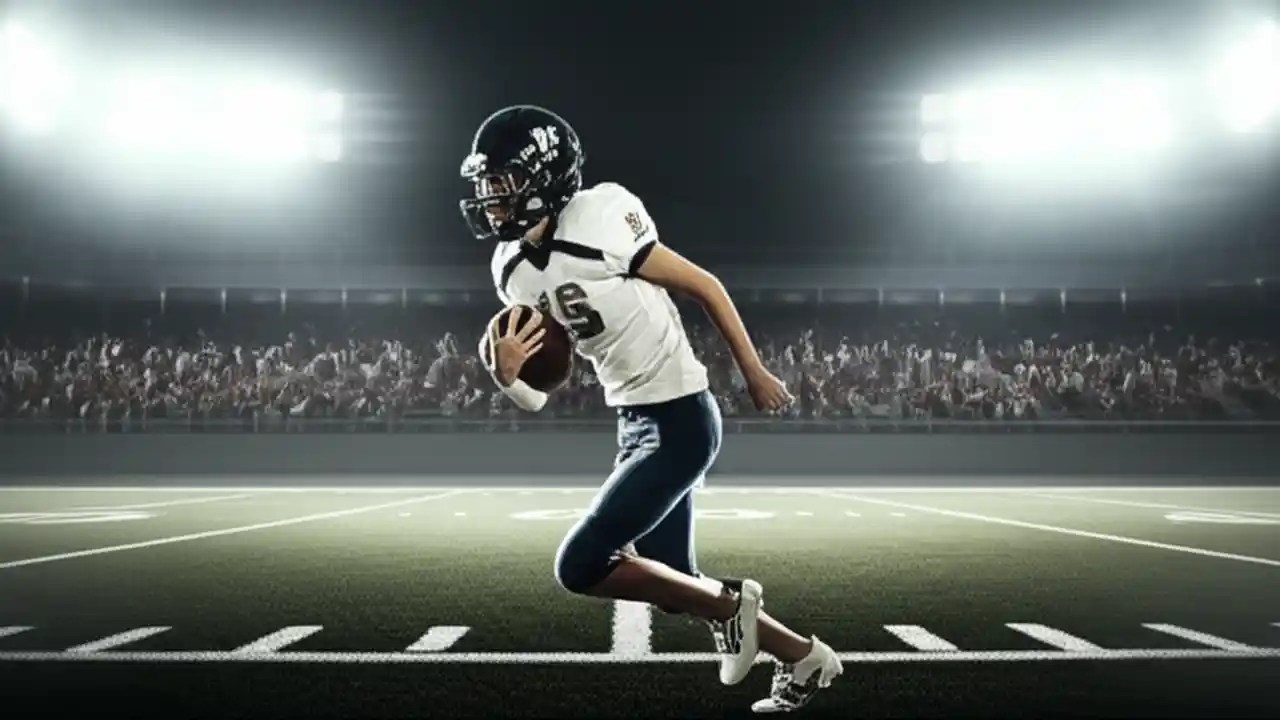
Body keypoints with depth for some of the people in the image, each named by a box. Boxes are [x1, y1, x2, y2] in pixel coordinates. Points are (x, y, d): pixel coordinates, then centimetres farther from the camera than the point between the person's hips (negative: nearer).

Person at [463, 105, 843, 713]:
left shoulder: (597, 221, -20)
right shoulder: (513, 271, 2)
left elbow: (703, 286, -10)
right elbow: (539, 399, 5)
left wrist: (754, 373, -2)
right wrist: (505, 374, -18)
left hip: (679, 420, -8)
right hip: (633, 423, 8)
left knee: (581, 566, -11)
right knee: (674, 584, 14)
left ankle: (727, 603, 8)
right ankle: (804, 658, 32)